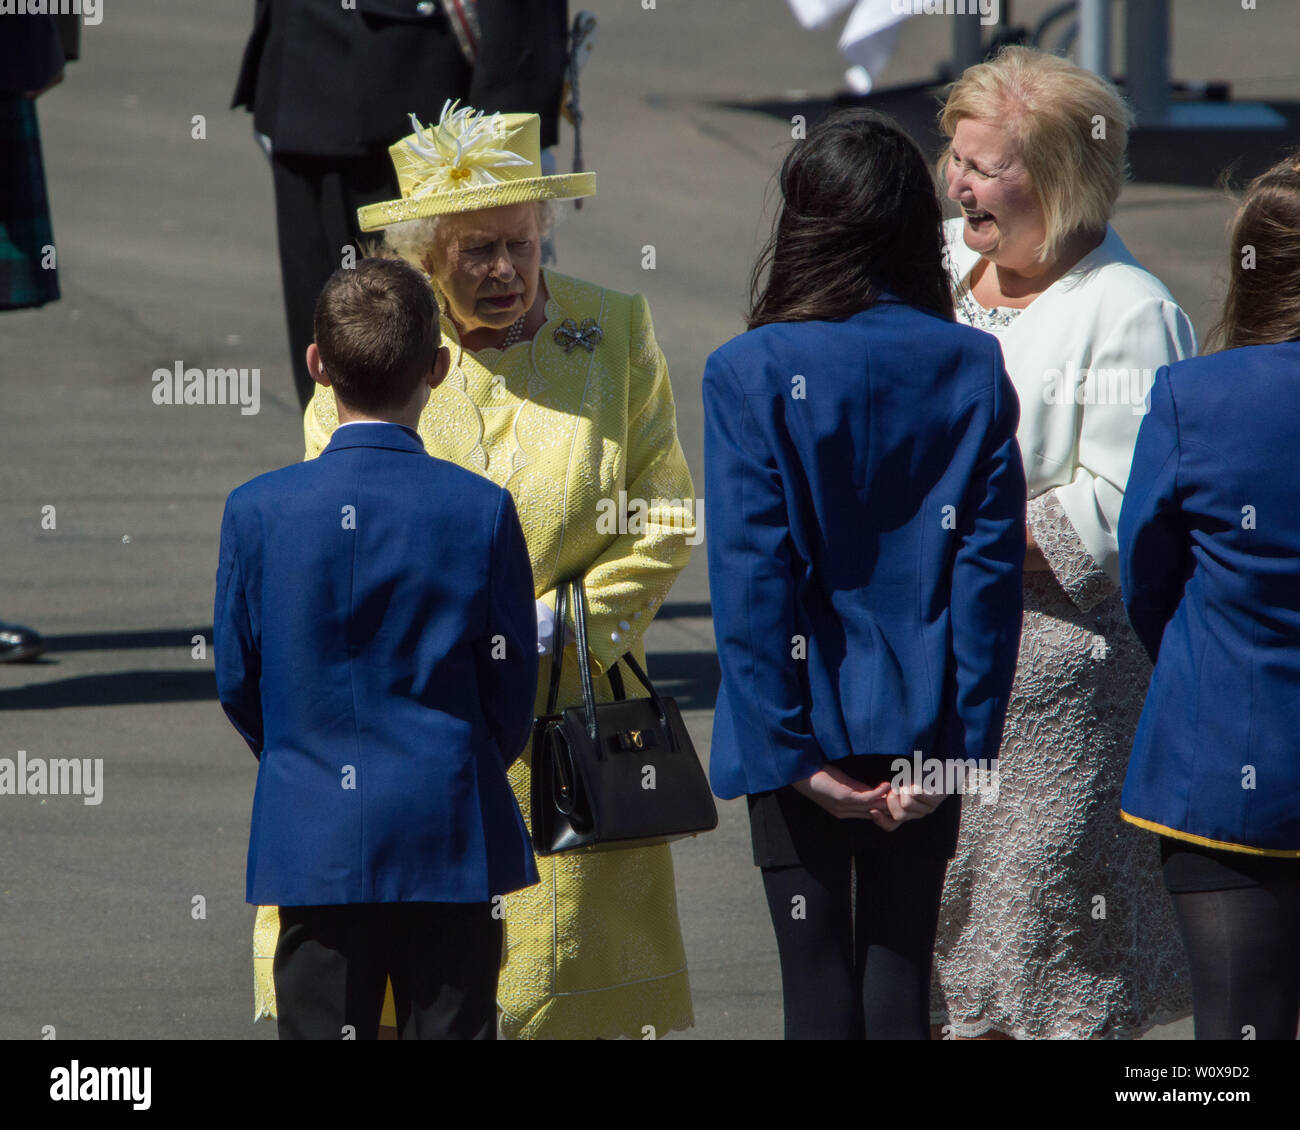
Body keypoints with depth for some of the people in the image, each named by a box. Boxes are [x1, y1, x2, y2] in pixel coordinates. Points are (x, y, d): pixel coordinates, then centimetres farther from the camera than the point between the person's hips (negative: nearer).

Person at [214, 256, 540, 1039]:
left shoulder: (258, 511, -6)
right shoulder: (482, 509, -8)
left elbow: (237, 681, 2)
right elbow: (512, 685, -1)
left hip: (312, 838, 1)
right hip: (449, 835, -1)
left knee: (322, 1029, 6)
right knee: (450, 1025, 5)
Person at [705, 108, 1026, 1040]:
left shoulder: (750, 373, -10)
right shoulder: (973, 368, -2)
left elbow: (751, 577, -12)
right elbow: (990, 568, -4)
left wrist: (790, 746, -8)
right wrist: (963, 745, -2)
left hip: (808, 733, -2)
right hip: (924, 729, 2)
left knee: (819, 980, 3)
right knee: (903, 972, 7)